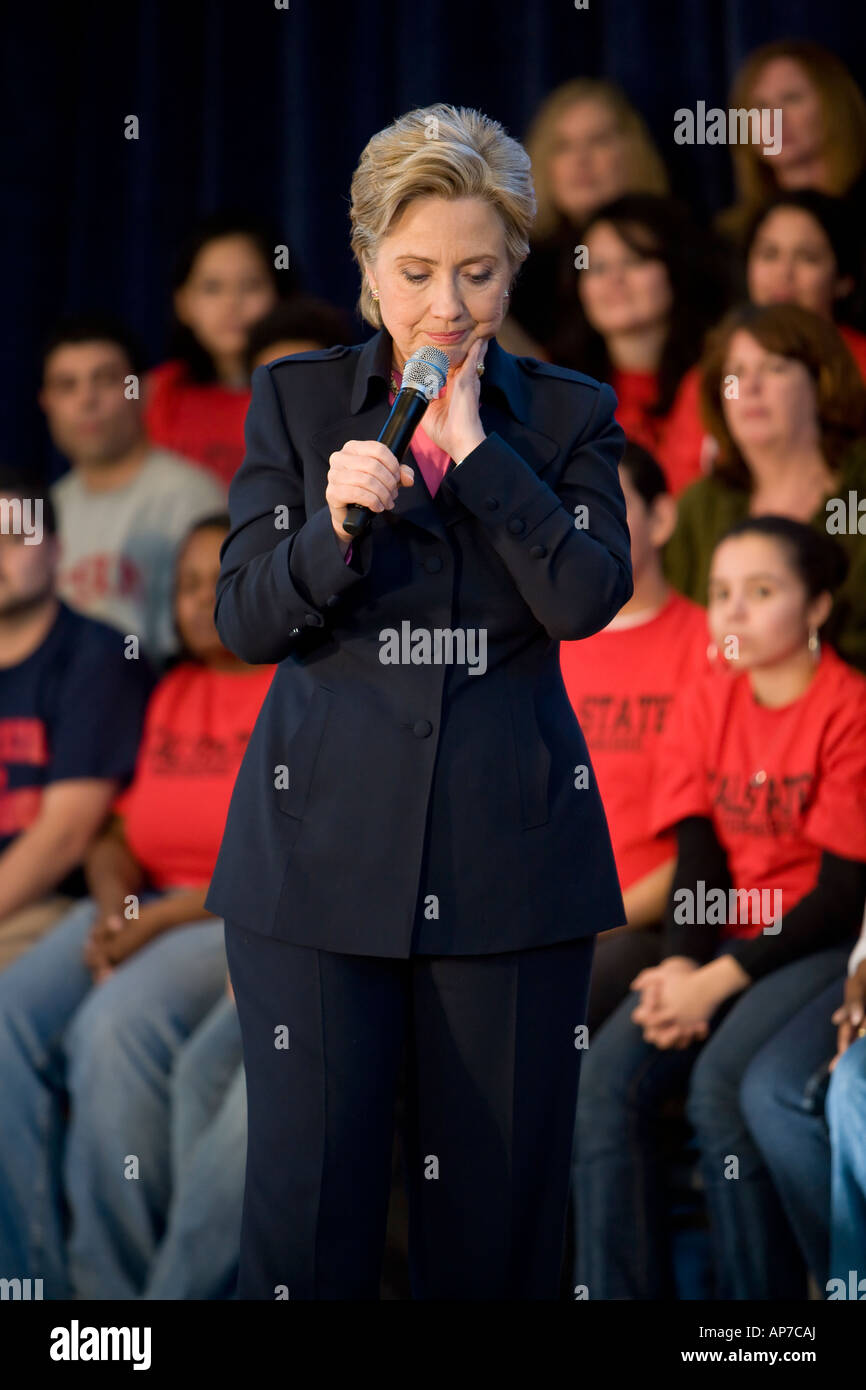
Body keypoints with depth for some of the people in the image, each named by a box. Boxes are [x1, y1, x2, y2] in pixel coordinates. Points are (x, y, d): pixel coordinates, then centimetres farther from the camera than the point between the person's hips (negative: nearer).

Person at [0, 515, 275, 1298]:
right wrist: (113, 911, -6)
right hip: (145, 909, 7)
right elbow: (119, 835, 18)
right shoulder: (171, 696, 20)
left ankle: (114, 1286, -25)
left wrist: (163, 920, -16)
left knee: (117, 1025, -33)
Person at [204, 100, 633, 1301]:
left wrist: (472, 439, -9)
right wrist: (333, 525, -17)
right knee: (309, 1190, -4)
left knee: (498, 1192, 3)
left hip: (510, 844, 1)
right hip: (323, 838, 0)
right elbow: (243, 621, 1)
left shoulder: (568, 416, 7)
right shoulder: (295, 400, 7)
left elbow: (588, 597, -9)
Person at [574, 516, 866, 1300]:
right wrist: (681, 964, -14)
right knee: (607, 1075, -20)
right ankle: (621, 1295, -19)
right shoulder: (707, 705, 10)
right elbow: (700, 858, 6)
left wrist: (717, 982, -17)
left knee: (722, 1082, -31)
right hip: (720, 945, 6)